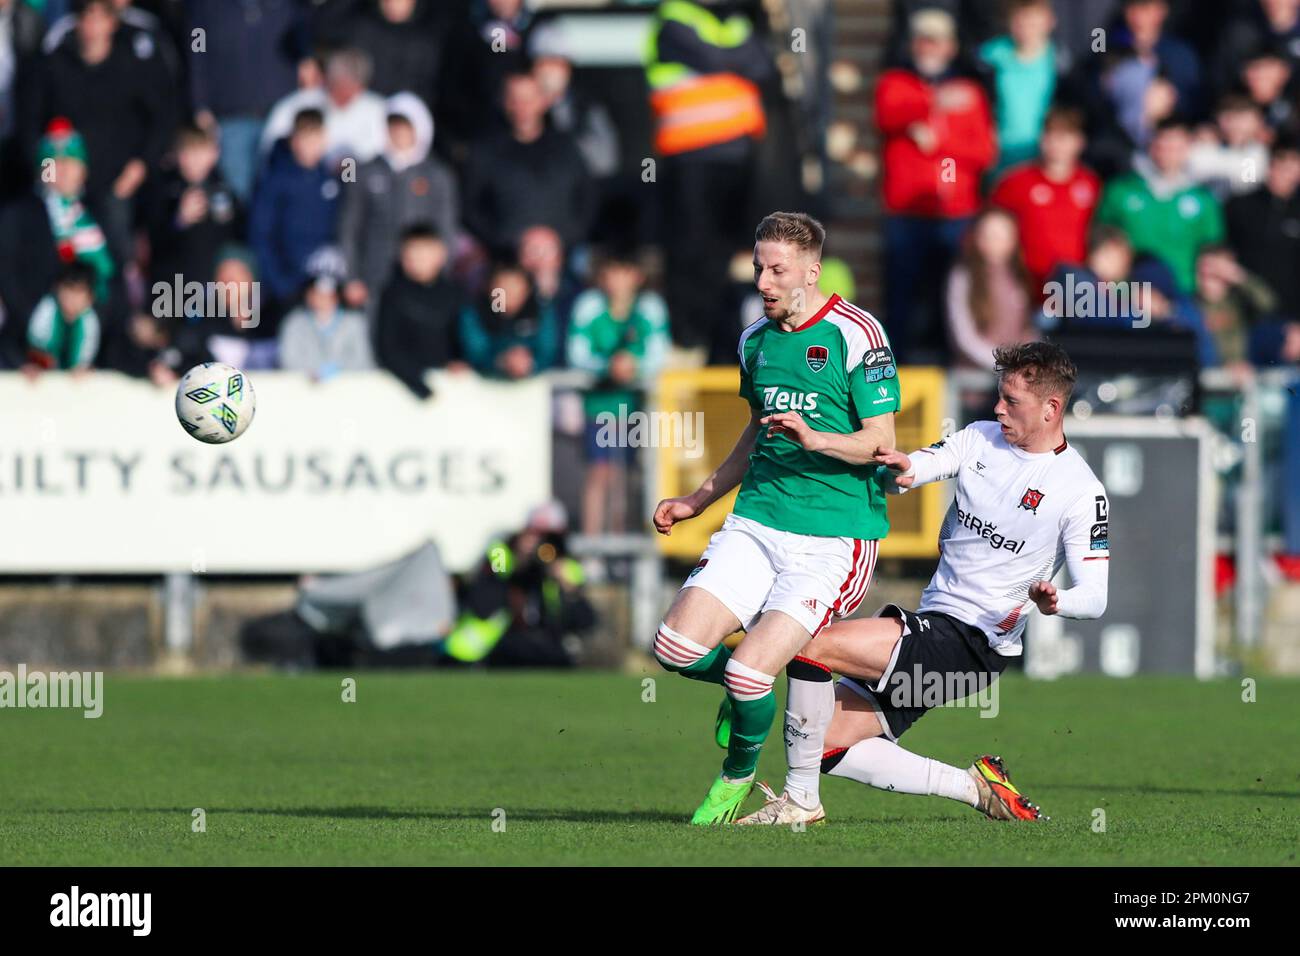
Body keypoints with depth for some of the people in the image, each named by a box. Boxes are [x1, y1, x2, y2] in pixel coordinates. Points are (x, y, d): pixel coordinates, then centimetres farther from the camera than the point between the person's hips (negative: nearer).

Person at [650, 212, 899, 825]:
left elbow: (880, 441, -11)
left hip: (835, 538, -6)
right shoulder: (755, 340, 13)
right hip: (756, 521, 6)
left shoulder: (856, 334, -9)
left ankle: (738, 775, 13)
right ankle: (746, 690, 21)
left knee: (749, 671, -17)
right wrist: (696, 501, 25)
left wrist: (815, 439, -28)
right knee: (677, 647, -13)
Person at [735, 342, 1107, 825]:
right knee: (827, 745, 0)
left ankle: (801, 799, -11)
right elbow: (901, 473, 1)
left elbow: (1095, 595, -11)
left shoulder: (1081, 491, -9)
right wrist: (902, 468, -24)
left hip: (975, 642, -8)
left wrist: (1054, 601, -34)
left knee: (813, 647, -21)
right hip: (930, 622, 8)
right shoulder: (980, 438, 9)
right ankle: (976, 787, 7)